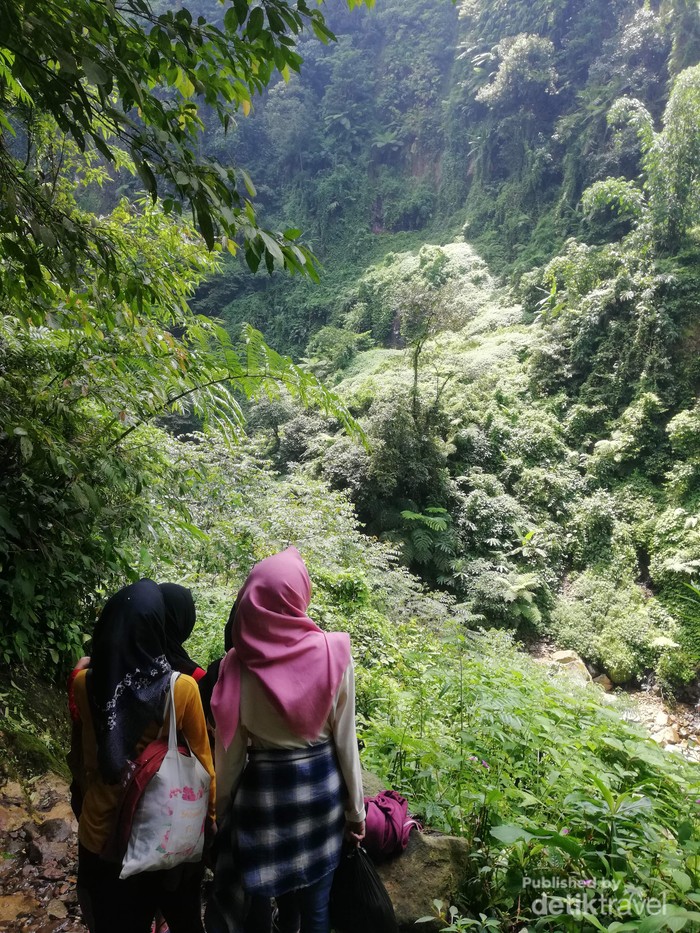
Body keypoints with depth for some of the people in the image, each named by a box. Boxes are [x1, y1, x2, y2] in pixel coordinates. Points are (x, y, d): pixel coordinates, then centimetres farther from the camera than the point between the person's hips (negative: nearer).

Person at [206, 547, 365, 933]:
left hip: (263, 789, 0)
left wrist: (220, 811, 10)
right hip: (321, 785, 1)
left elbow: (230, 751, -5)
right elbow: (345, 739, -7)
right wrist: (356, 809, 5)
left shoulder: (239, 664, -14)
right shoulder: (334, 652, -15)